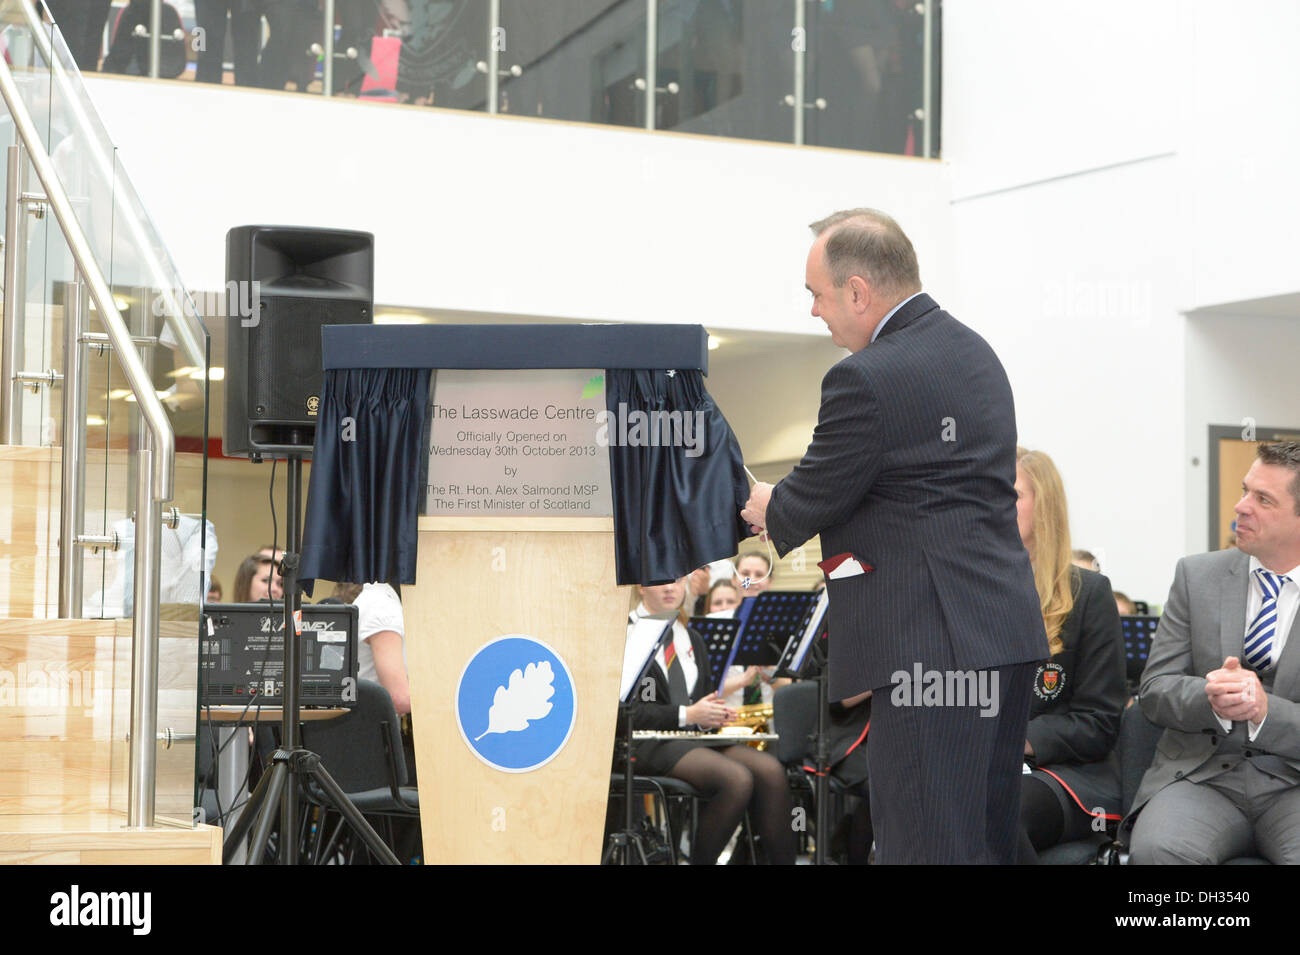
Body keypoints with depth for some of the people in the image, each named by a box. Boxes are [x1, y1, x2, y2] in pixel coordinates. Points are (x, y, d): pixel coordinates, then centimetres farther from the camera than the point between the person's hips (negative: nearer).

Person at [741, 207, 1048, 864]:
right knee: (989, 840, 15)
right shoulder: (974, 351, 16)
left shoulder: (867, 379, -14)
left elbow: (810, 501, -6)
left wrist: (768, 509, 17)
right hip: (1007, 634, 10)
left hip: (931, 646, -10)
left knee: (925, 842, -7)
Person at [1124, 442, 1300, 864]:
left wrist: (1266, 710, -19)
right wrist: (1210, 697, -17)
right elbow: (1154, 690, 4)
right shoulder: (1197, 576, 8)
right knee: (1156, 848, -32)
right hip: (1202, 776, 1)